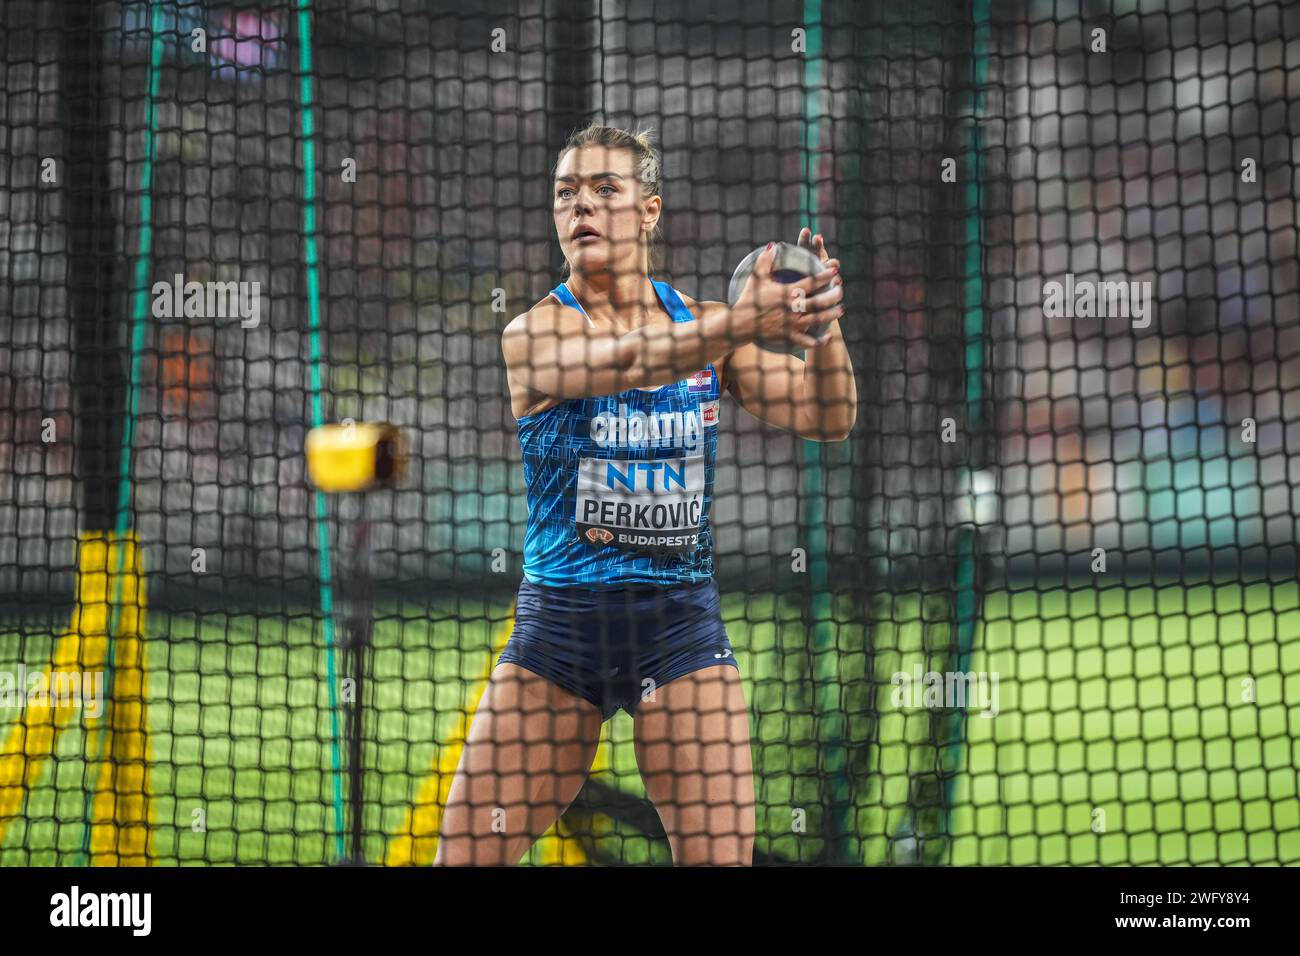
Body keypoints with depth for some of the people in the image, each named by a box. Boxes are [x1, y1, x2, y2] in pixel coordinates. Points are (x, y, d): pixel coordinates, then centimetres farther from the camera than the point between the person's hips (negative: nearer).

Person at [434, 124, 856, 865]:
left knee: (721, 854, -8)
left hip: (682, 622, 1)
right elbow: (620, 361, -26)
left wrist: (821, 328, -24)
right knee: (465, 855, -3)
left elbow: (826, 418, -2)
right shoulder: (534, 334, -5)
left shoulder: (704, 323, 6)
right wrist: (741, 324, -43)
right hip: (558, 622, -1)